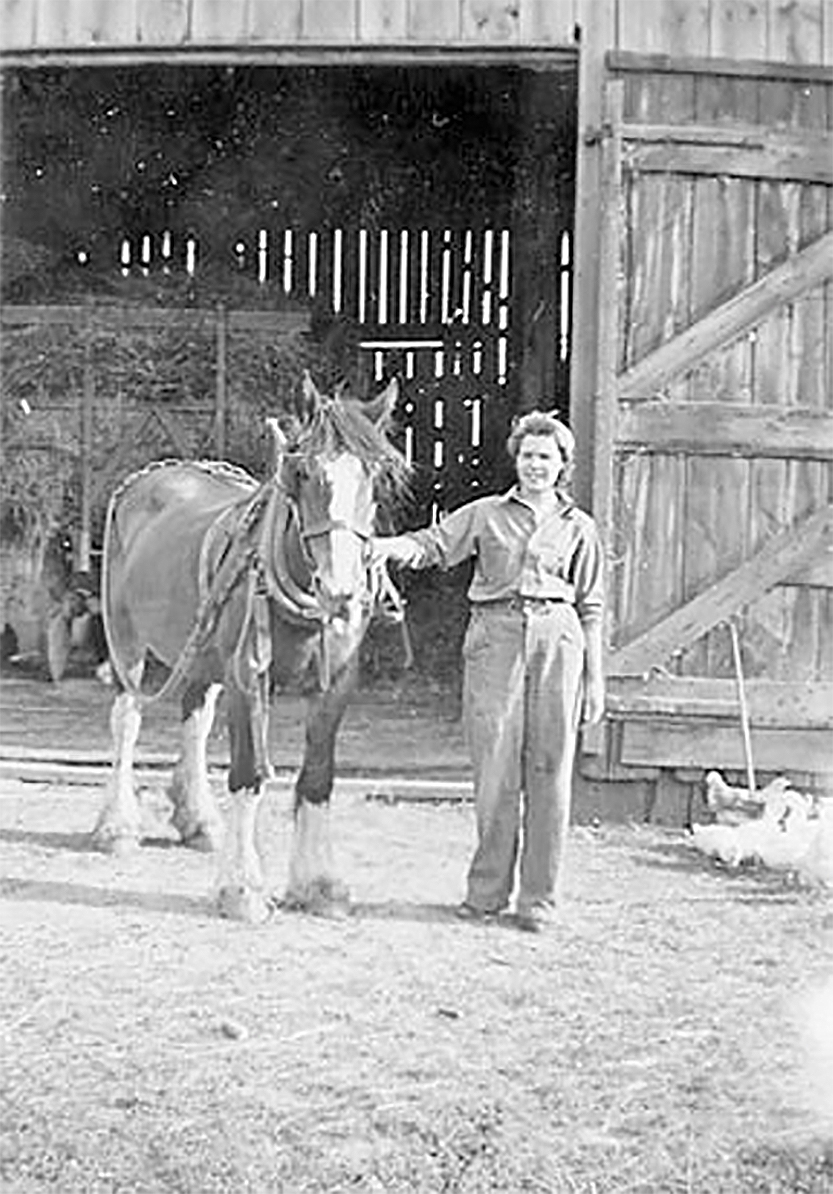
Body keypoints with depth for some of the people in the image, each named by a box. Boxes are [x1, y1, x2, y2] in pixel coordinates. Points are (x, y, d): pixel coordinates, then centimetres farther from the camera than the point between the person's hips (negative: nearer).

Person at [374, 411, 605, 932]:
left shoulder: (579, 528, 12)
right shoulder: (486, 514, 12)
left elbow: (591, 609, 12)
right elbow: (433, 544, 1)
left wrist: (594, 679, 7)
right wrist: (389, 546, -20)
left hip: (556, 639, 0)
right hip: (495, 635, 0)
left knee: (549, 771, 1)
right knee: (494, 768, 0)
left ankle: (539, 898, 11)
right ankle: (487, 890, 13)